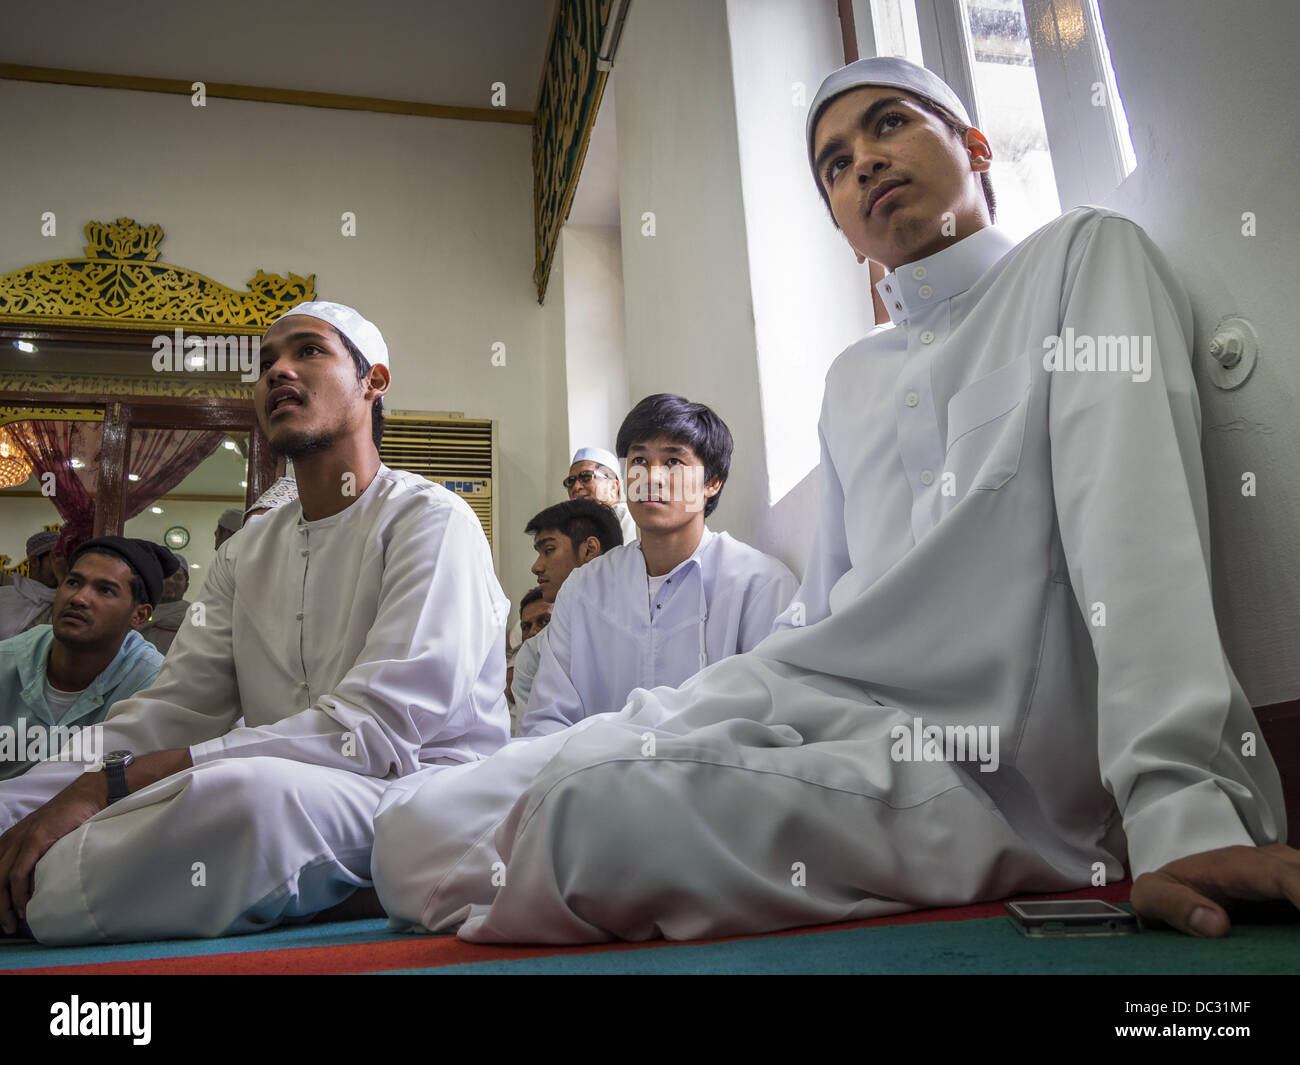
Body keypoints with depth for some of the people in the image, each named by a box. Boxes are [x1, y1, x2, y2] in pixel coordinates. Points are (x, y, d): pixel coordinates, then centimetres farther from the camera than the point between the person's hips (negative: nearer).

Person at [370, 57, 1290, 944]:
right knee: (417, 830, -7)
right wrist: (685, 716, 11)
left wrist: (1181, 807, -22)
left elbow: (1137, 522, -11)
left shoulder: (1084, 256, 6)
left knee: (601, 814, -30)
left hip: (980, 766, -5)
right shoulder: (850, 381, 24)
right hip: (815, 705, 6)